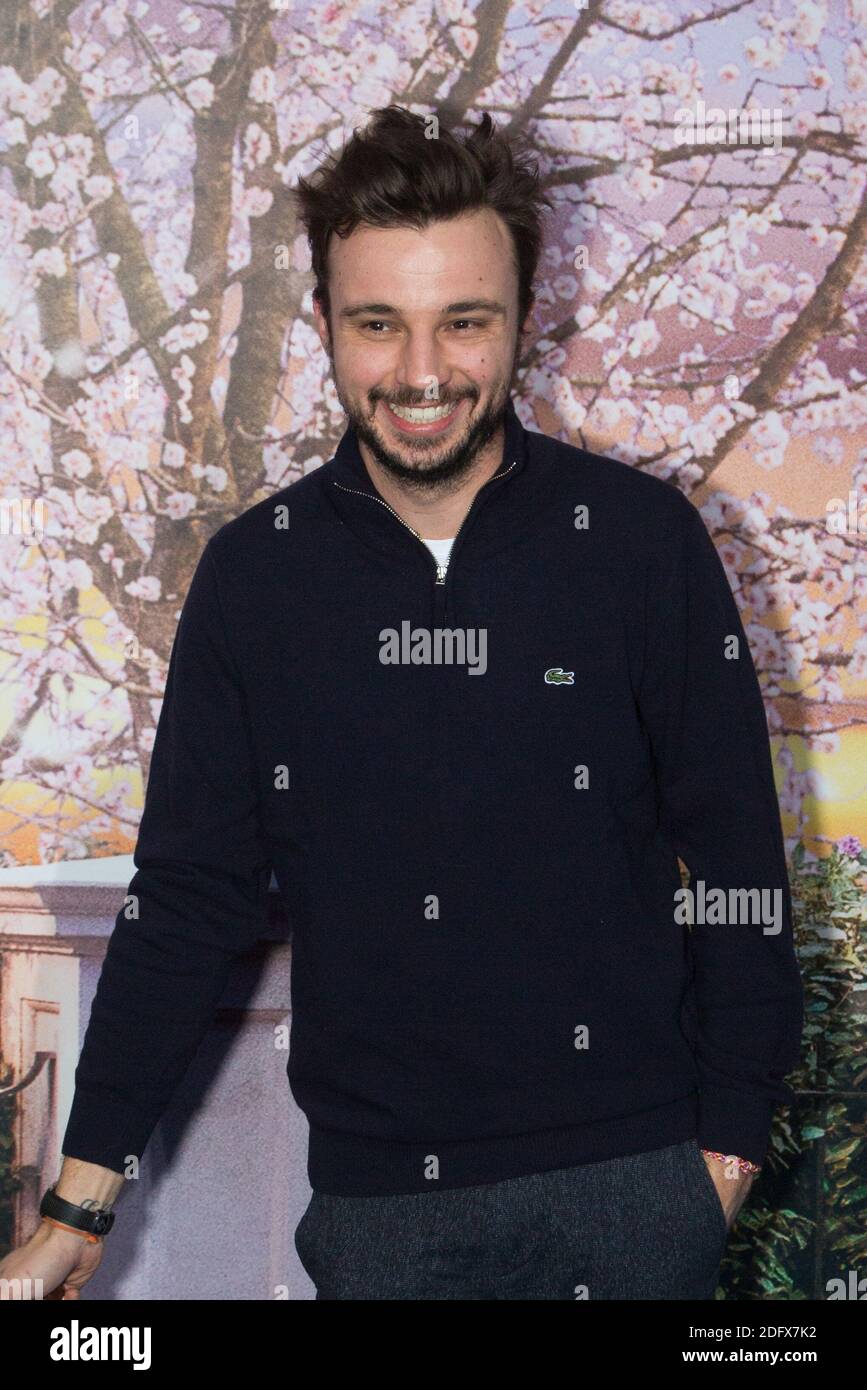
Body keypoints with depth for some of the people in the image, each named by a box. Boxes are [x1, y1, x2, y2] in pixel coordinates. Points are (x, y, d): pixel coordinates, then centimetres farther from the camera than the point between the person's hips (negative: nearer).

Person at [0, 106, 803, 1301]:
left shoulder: (642, 539, -6)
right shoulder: (255, 572, -2)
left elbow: (737, 866, -1)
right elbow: (187, 896, 1)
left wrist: (729, 1142, -1)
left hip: (631, 1179, -1)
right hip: (377, 1196, 1)